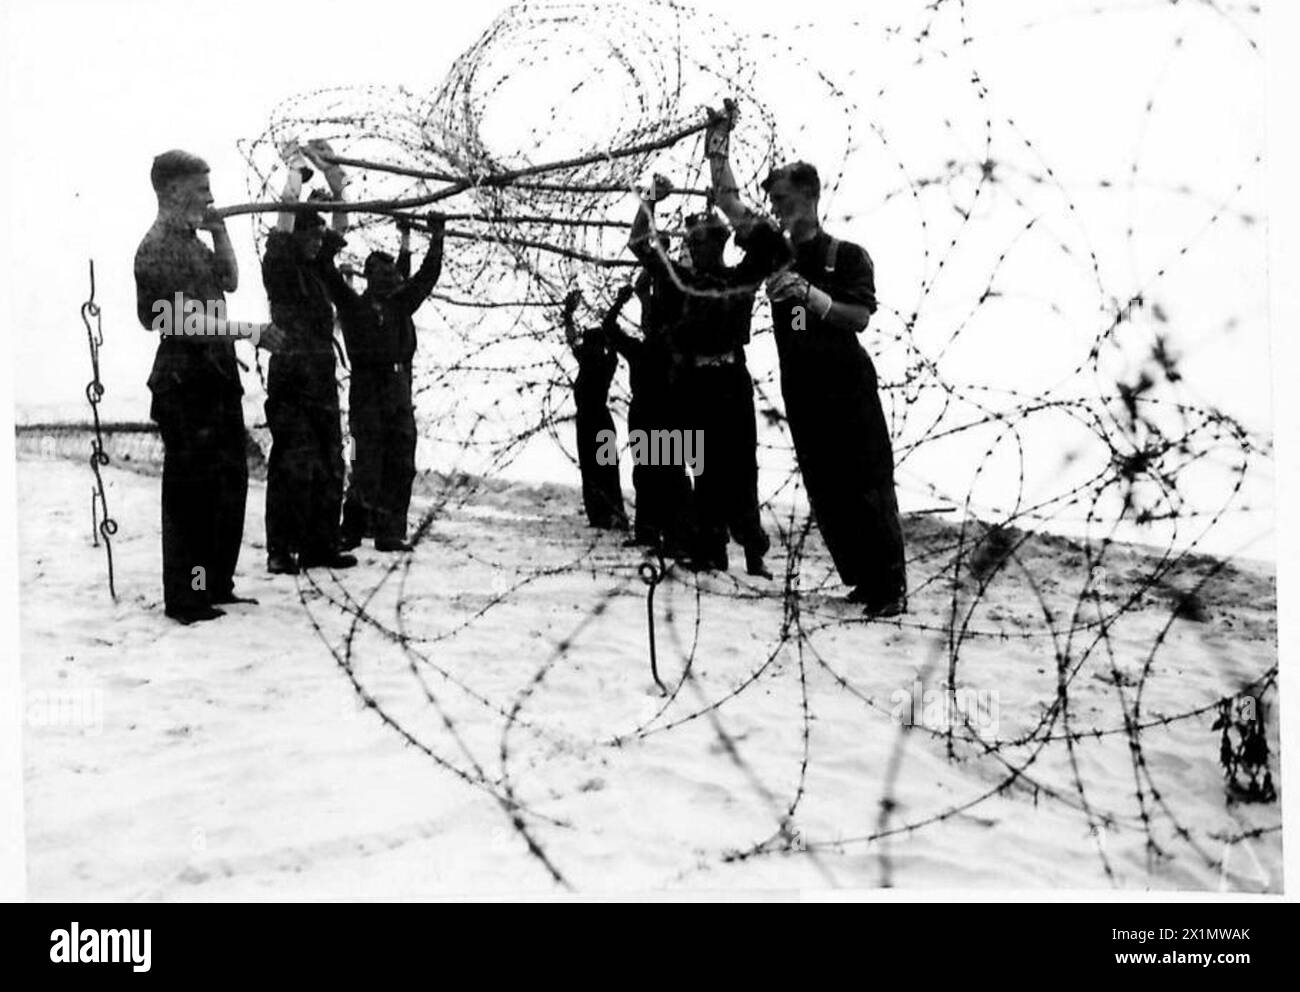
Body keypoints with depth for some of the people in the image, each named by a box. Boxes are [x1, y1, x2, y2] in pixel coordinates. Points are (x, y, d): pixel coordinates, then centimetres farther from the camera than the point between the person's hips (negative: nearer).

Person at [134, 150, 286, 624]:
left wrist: (219, 233, 10)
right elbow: (187, 324, -21)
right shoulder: (158, 248, -14)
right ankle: (185, 598, 5)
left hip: (217, 376, 10)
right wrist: (252, 331, -22)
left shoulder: (191, 240, 15)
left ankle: (217, 585, 25)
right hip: (185, 381, -10)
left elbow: (229, 281, 20)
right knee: (190, 491, -4)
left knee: (230, 483, 15)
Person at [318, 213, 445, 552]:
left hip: (399, 395, 5)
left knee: (401, 467, 1)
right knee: (367, 465, -6)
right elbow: (327, 272, -4)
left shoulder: (401, 305, 15)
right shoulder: (352, 306, 4)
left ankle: (391, 533, 5)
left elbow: (428, 274, 20)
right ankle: (352, 529, 5)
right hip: (367, 394, -5)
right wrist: (333, 242, -9)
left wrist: (437, 237, 18)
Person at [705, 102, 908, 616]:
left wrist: (811, 296, -22)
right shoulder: (774, 250, 13)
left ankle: (892, 584, -4)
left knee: (869, 486, -8)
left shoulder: (848, 256, 1)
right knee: (825, 494, 5)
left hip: (849, 388, -5)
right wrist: (718, 143, 2)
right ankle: (863, 579, 14)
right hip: (802, 393, 5)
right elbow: (729, 201, 9)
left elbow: (859, 317, -10)